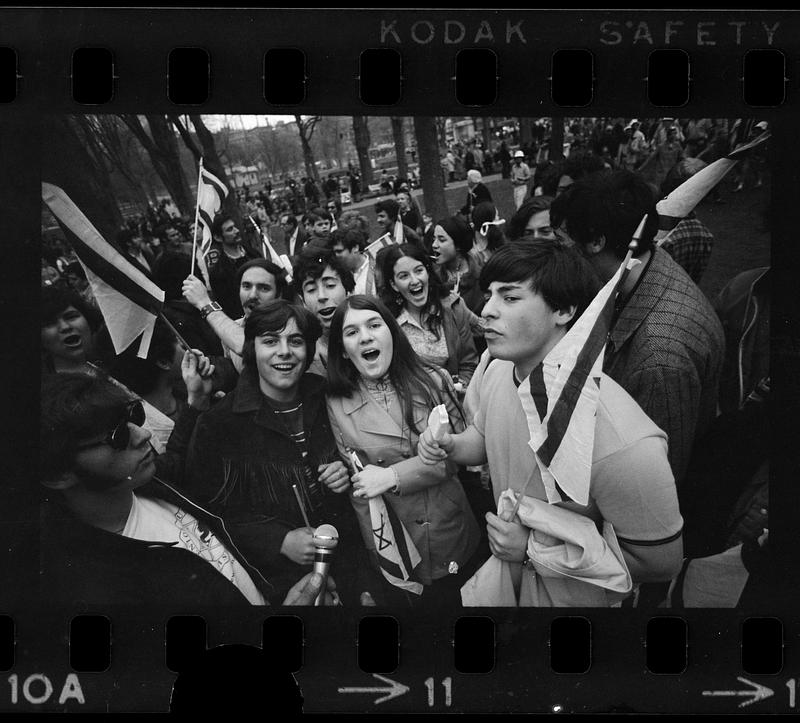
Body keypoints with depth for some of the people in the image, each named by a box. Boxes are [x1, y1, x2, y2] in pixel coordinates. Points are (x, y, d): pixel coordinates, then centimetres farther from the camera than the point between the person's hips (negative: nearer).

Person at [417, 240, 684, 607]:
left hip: (573, 597, -6)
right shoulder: (497, 371, -11)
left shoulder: (625, 443, -37)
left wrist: (535, 548, -27)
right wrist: (449, 446, -12)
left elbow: (661, 560, -27)